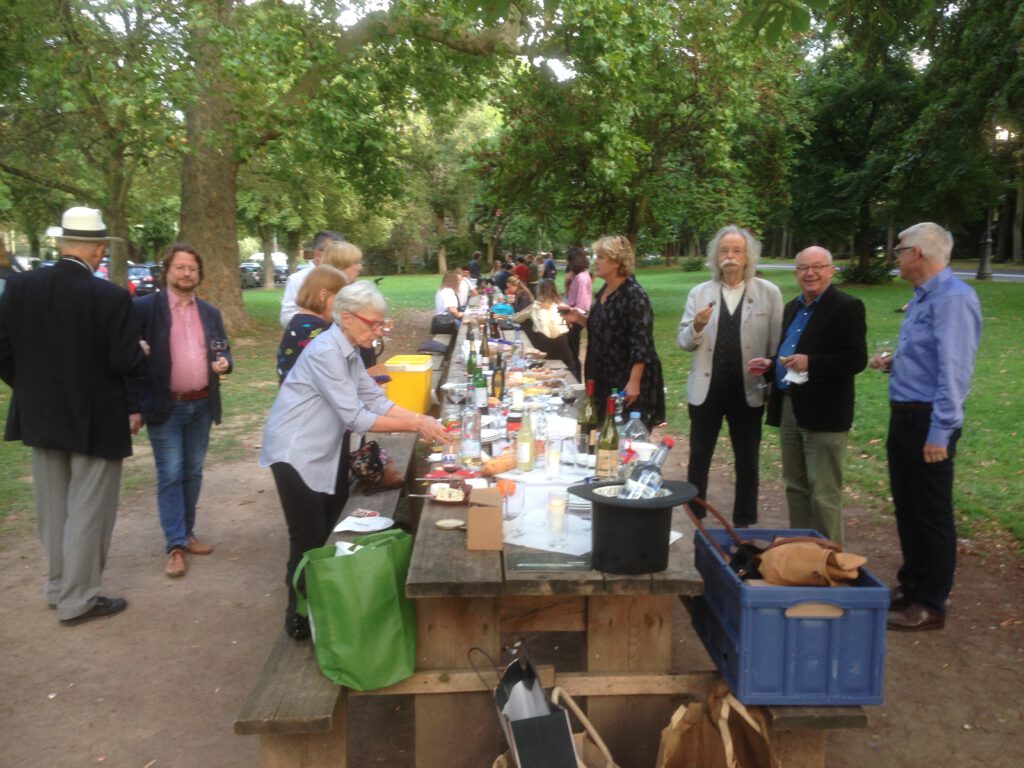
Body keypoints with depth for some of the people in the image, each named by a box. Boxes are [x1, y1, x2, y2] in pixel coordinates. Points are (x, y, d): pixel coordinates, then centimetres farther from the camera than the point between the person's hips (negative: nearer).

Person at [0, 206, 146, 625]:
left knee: (53, 508, 20)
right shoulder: (110, 296, -20)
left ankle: (58, 585, 34)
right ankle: (77, 599, 16)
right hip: (95, 419, -5)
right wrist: (140, 362, 3)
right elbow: (128, 363, -19)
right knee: (87, 511, 7)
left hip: (40, 416, 5)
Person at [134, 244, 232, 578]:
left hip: (202, 405, 5)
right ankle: (174, 546, 5)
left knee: (193, 473, 13)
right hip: (165, 405, -5)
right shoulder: (145, 307, -6)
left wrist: (224, 363, -7)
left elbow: (224, 351, 15)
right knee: (170, 476, 0)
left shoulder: (210, 313, 10)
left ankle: (187, 533, 26)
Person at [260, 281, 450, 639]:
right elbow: (356, 418, -27)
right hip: (295, 453, -9)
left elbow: (376, 400, 3)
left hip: (324, 450, 9)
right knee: (309, 538, -1)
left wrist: (422, 420, -9)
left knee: (323, 531, 18)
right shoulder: (325, 353, -24)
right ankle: (299, 619, 17)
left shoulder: (348, 351, 5)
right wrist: (416, 426, -24)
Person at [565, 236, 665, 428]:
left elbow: (641, 344, -21)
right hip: (605, 377, 9)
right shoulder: (605, 290, 9)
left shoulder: (634, 295, -18)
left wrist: (634, 382, -26)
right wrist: (579, 318, 5)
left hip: (627, 379, -9)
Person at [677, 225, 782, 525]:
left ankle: (744, 525, 25)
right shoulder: (700, 293, 2)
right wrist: (696, 326, -20)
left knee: (747, 463, 11)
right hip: (706, 390, 1)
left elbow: (777, 345, -2)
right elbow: (683, 342, 0)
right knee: (698, 460, 10)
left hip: (748, 391, -1)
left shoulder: (769, 293, -3)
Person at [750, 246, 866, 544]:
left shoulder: (847, 307, -8)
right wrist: (770, 366, 5)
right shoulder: (792, 308, 15)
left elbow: (857, 359, -15)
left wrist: (810, 363, -24)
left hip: (823, 412, -8)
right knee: (795, 486, 16)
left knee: (823, 494, 0)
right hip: (789, 408, 8)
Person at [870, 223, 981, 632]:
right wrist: (894, 363, 8)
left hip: (928, 421, -10)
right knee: (907, 509, 17)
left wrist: (939, 433, -24)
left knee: (932, 515, 2)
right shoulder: (923, 296, 13)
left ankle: (931, 605, 14)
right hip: (904, 415, 10)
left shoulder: (953, 298, -17)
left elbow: (954, 371, -22)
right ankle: (911, 586, 31)